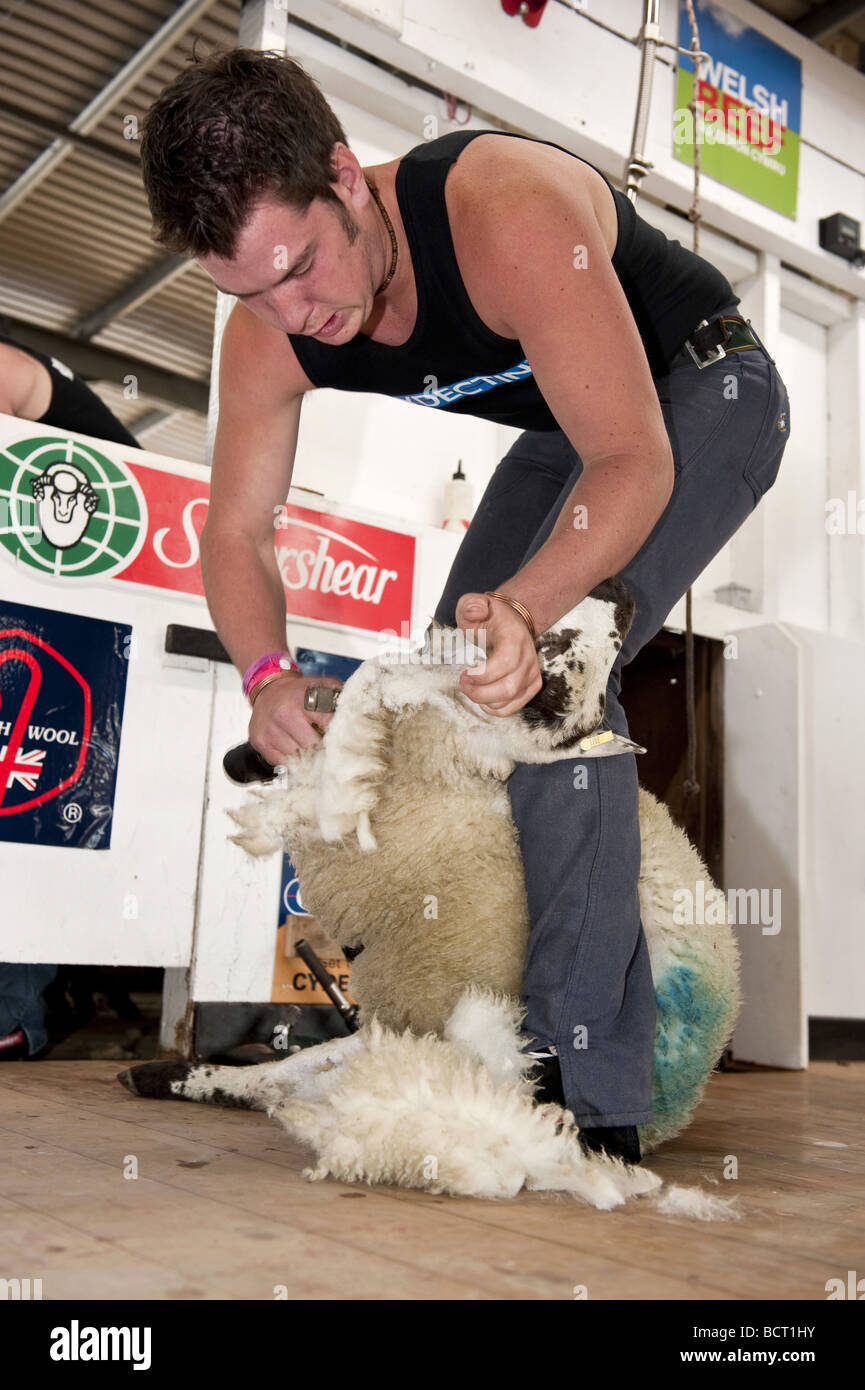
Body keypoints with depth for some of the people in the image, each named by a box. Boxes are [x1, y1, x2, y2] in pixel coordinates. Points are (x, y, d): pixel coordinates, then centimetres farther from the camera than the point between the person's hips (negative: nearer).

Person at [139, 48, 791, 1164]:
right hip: (573, 421, 7)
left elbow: (636, 462, -36)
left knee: (546, 673, -28)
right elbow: (237, 527, -9)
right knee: (449, 679, 2)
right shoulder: (265, 334, -16)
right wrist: (265, 674, -26)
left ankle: (588, 1088, -22)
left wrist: (526, 608, -52)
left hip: (702, 395, -7)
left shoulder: (510, 216, -37)